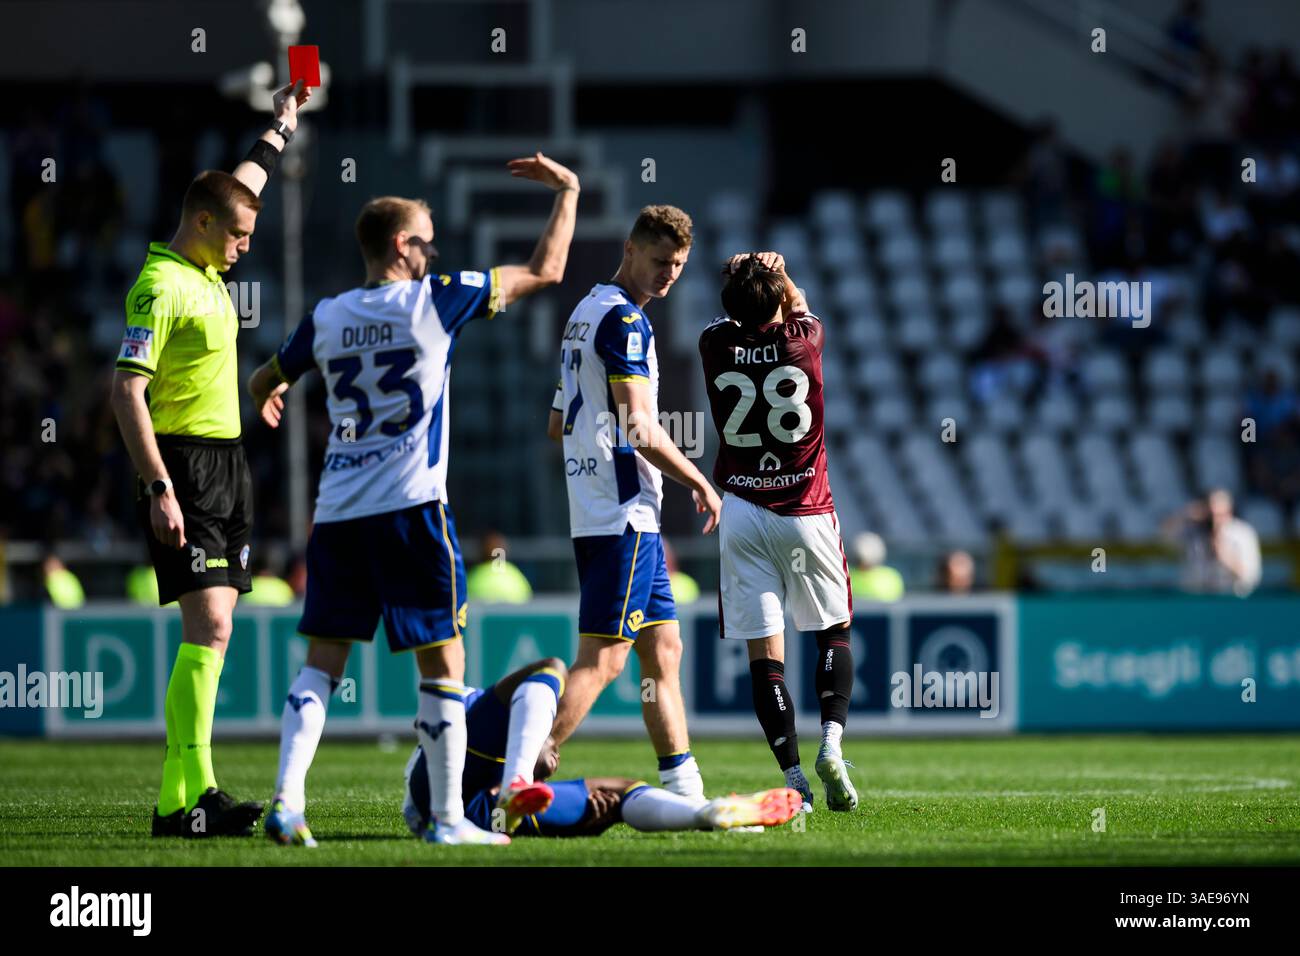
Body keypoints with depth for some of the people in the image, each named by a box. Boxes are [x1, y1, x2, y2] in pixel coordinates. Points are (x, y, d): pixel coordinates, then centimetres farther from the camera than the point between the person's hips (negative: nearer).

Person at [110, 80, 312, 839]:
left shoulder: (208, 272, 13)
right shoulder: (162, 286, -14)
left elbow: (247, 181, 32)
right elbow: (127, 390, -19)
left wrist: (284, 123, 42)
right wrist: (158, 488, -24)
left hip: (227, 464, 9)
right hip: (185, 468, -9)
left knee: (213, 630, 6)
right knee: (209, 627, -17)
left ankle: (182, 795, 6)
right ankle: (187, 797, -21)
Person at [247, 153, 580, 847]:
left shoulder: (325, 318, 9)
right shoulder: (436, 300, -2)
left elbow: (263, 385, 26)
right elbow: (546, 270, 7)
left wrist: (269, 397, 50)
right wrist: (566, 191, 19)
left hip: (337, 509, 4)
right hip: (411, 505, -4)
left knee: (323, 659, 7)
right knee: (442, 660, 2)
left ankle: (287, 802, -6)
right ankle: (448, 817, 0)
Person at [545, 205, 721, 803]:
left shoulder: (586, 312, 18)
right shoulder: (624, 319, -13)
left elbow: (557, 425, 23)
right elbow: (641, 429, -19)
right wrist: (700, 483, -8)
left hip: (595, 512, 10)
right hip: (625, 515, -10)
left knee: (663, 651, 13)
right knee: (602, 661, -12)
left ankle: (684, 790, 14)